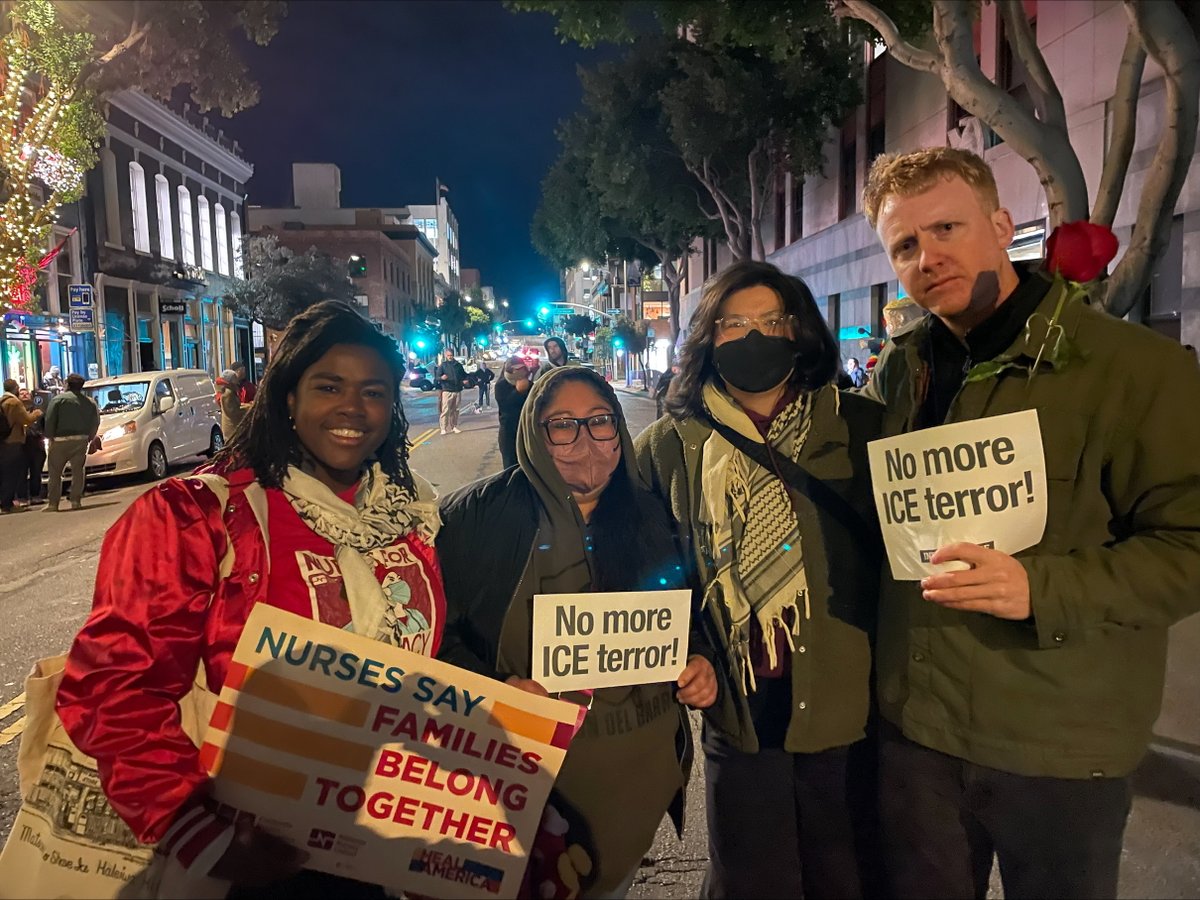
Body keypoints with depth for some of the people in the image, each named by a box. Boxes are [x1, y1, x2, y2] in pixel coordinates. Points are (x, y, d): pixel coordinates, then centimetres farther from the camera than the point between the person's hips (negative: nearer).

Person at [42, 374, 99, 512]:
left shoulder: (58, 399, -4)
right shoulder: (90, 402, 9)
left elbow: (50, 419, -10)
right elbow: (96, 422, 7)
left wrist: (50, 436, -4)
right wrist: (89, 437, 12)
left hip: (61, 440, -3)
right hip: (81, 440, 3)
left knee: (55, 472, 5)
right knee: (78, 471, 8)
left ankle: (53, 503, 4)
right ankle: (76, 501, 4)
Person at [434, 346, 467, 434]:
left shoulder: (458, 365, 11)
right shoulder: (442, 365, 0)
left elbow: (463, 374, 23)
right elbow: (437, 377, -6)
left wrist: (465, 379, 2)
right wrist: (441, 378, -28)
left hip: (457, 391, 4)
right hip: (447, 391, -4)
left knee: (455, 410, 10)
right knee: (445, 410, -10)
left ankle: (454, 426, 19)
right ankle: (444, 428, -8)